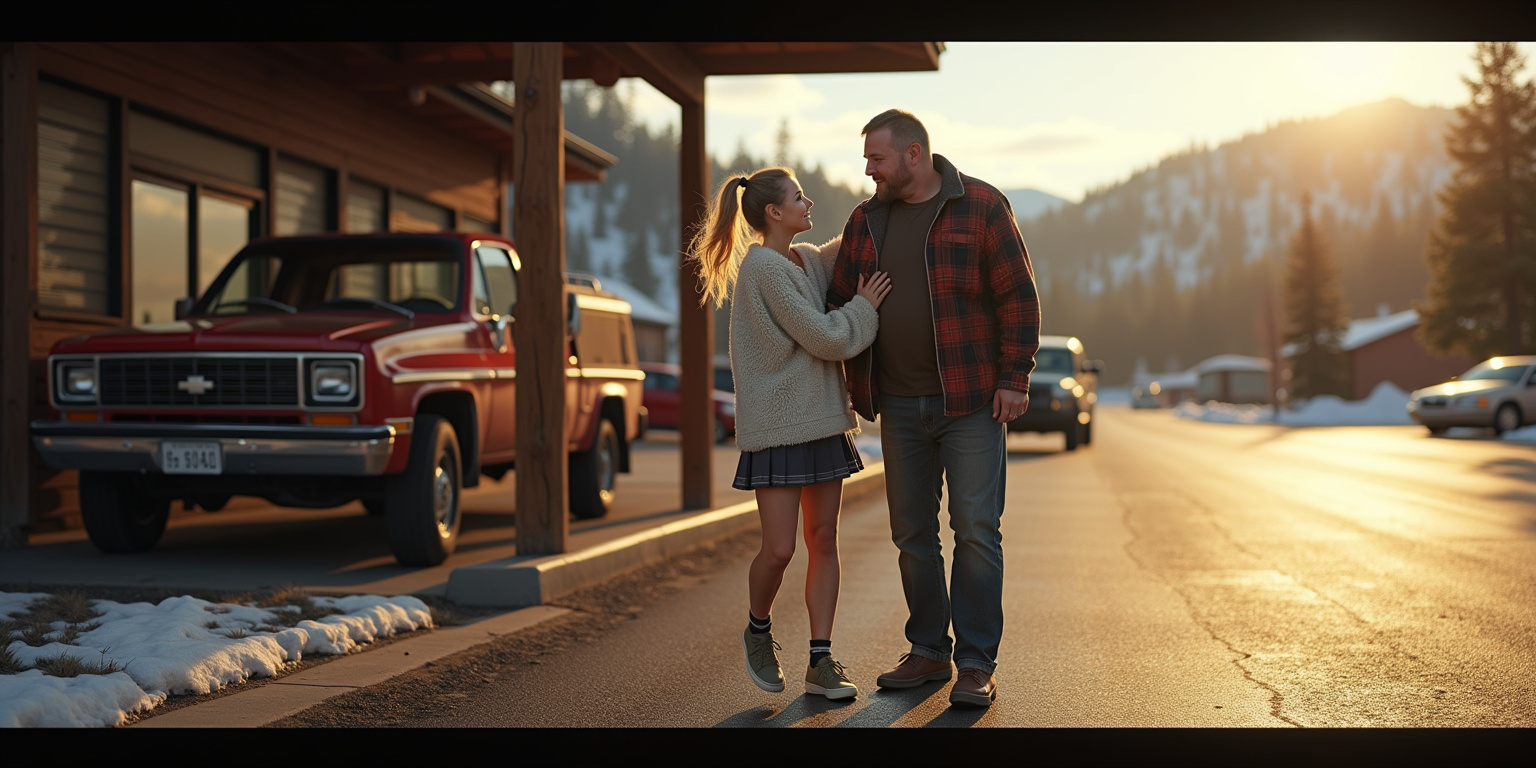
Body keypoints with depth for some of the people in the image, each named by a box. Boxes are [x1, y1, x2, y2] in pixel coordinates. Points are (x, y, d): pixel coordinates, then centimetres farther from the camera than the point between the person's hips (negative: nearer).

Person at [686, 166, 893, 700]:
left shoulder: (808, 260, 11)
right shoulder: (765, 268, -15)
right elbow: (827, 339, -16)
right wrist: (864, 306, -2)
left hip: (822, 421, 8)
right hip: (777, 426, -8)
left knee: (823, 540, 6)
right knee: (779, 548, -6)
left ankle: (821, 661, 10)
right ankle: (758, 631, 22)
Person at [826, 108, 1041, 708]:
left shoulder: (981, 206, -6)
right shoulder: (866, 221, 9)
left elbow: (1018, 296, -6)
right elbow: (840, 302, 14)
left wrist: (1014, 378, -11)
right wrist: (855, 384, 7)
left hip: (972, 400, -5)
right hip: (901, 405, 5)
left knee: (976, 530, -4)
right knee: (911, 534, 10)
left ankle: (977, 665, 3)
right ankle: (929, 651, 22)